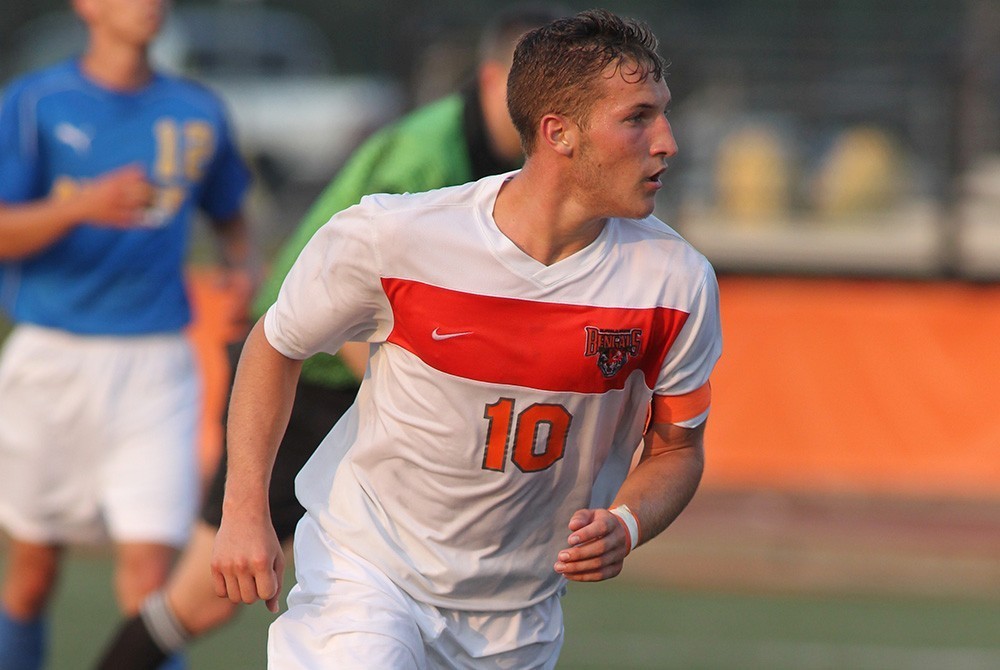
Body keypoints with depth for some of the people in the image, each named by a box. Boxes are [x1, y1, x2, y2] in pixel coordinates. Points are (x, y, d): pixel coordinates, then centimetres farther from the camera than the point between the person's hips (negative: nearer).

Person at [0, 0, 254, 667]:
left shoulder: (198, 112, 8)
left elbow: (230, 215, 24)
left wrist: (243, 273, 2)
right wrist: (83, 206, -26)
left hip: (156, 367, 1)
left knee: (149, 573, -12)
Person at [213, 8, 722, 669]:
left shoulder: (678, 283, -12)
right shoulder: (390, 239, -19)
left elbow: (676, 447, 2)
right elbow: (275, 346, -1)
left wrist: (623, 527, -19)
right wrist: (244, 509, -10)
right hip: (367, 564, -4)